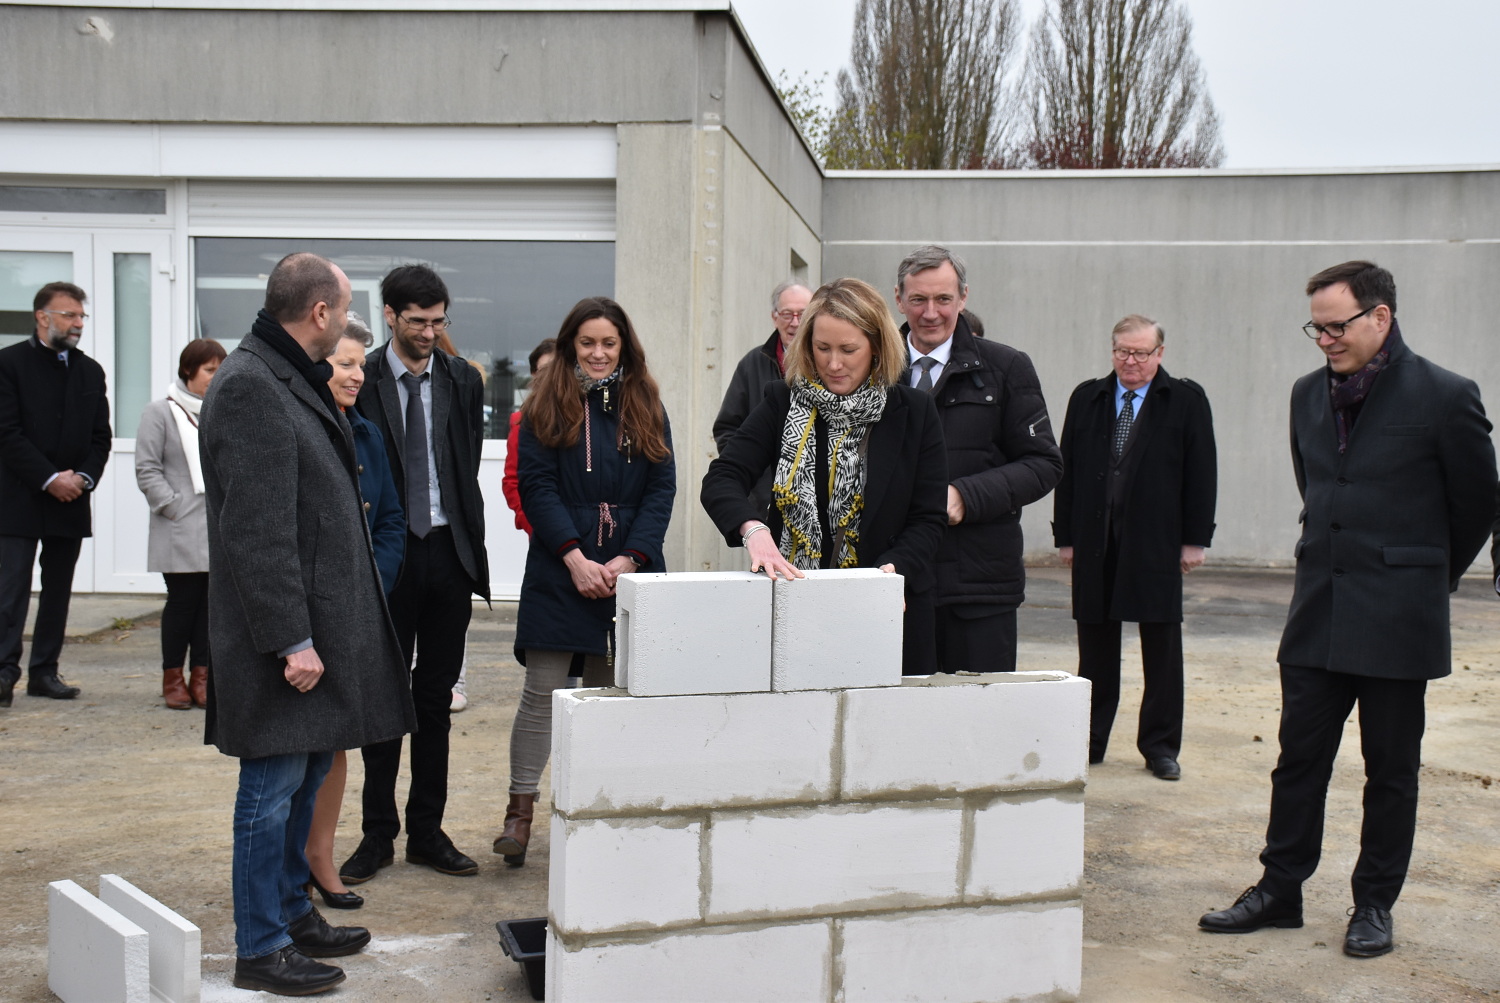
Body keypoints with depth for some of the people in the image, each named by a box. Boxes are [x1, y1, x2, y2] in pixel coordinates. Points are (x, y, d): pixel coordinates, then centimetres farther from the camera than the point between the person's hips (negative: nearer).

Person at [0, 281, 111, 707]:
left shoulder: (91, 371, 13)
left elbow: (101, 436, 11)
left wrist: (84, 477, -6)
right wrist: (49, 478, -15)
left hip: (71, 500, 5)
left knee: (58, 591, 8)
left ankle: (45, 672, 14)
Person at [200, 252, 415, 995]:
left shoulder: (294, 379, 15)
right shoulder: (248, 386, -16)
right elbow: (255, 530, -21)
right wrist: (291, 639, -21)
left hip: (322, 621, 10)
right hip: (287, 630, -10)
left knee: (306, 775, 17)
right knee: (274, 785, 0)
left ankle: (293, 913, 31)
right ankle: (261, 949, 12)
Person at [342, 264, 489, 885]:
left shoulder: (463, 380, 7)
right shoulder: (360, 381, -3)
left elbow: (470, 467, 9)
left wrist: (469, 551, 3)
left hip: (448, 551, 3)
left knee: (436, 699, 10)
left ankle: (427, 832, 20)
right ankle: (377, 834, 17)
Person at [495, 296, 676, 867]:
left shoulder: (646, 407, 10)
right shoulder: (546, 407, 4)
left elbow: (662, 488, 4)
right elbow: (536, 486, -4)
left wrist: (630, 558, -9)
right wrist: (575, 557, -14)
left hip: (630, 572, 2)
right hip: (560, 571, -2)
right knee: (543, 692, -3)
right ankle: (520, 810, 5)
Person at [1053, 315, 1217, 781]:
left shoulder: (1186, 401, 2)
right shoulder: (1086, 398, 9)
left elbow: (1201, 474, 0)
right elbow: (1067, 470, 8)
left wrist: (1195, 539, -5)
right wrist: (1066, 535, 3)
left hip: (1156, 543, -2)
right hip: (1095, 541, 2)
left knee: (1161, 646, 4)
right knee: (1095, 645, 8)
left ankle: (1160, 746, 14)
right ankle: (1089, 740, 18)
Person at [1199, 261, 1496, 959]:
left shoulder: (1443, 397, -8)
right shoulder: (1309, 394, 7)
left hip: (1397, 621, -4)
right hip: (1317, 611, 5)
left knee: (1390, 769, 8)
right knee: (1299, 759, 9)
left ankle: (1375, 904, 21)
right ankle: (1279, 889, 20)